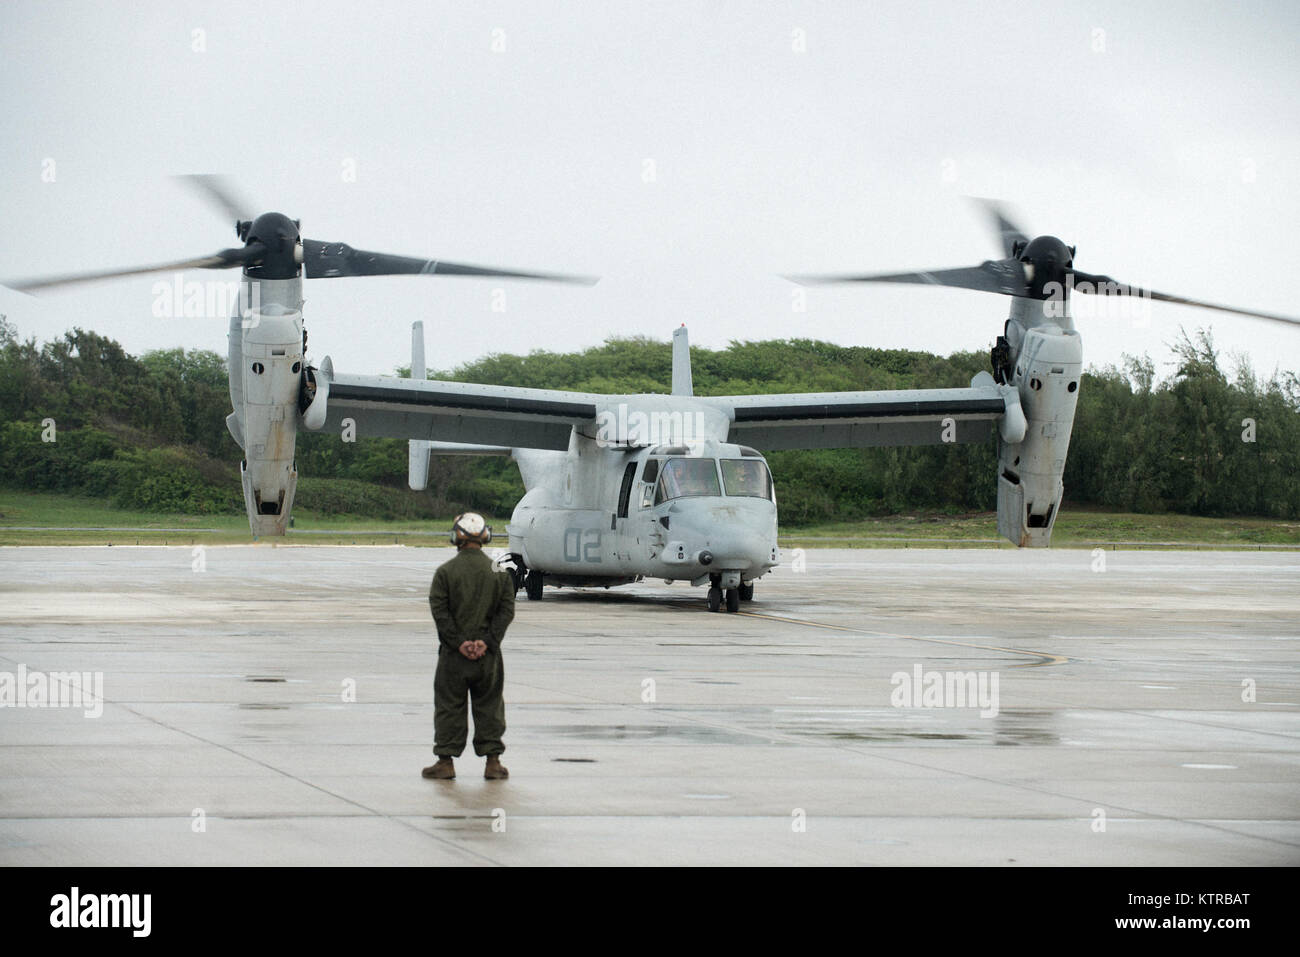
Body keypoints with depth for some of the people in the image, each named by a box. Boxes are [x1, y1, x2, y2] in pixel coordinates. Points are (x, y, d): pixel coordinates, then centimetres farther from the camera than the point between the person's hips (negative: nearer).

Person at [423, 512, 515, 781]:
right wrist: (487, 641, -8)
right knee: (489, 707, 10)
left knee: (449, 707, 6)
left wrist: (458, 642, -10)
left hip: (453, 654, -2)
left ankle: (446, 761, 7)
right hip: (489, 655, 2)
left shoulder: (445, 572, -5)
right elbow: (506, 610, -3)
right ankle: (493, 762, 9)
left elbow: (440, 611, -11)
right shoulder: (499, 572, 2)